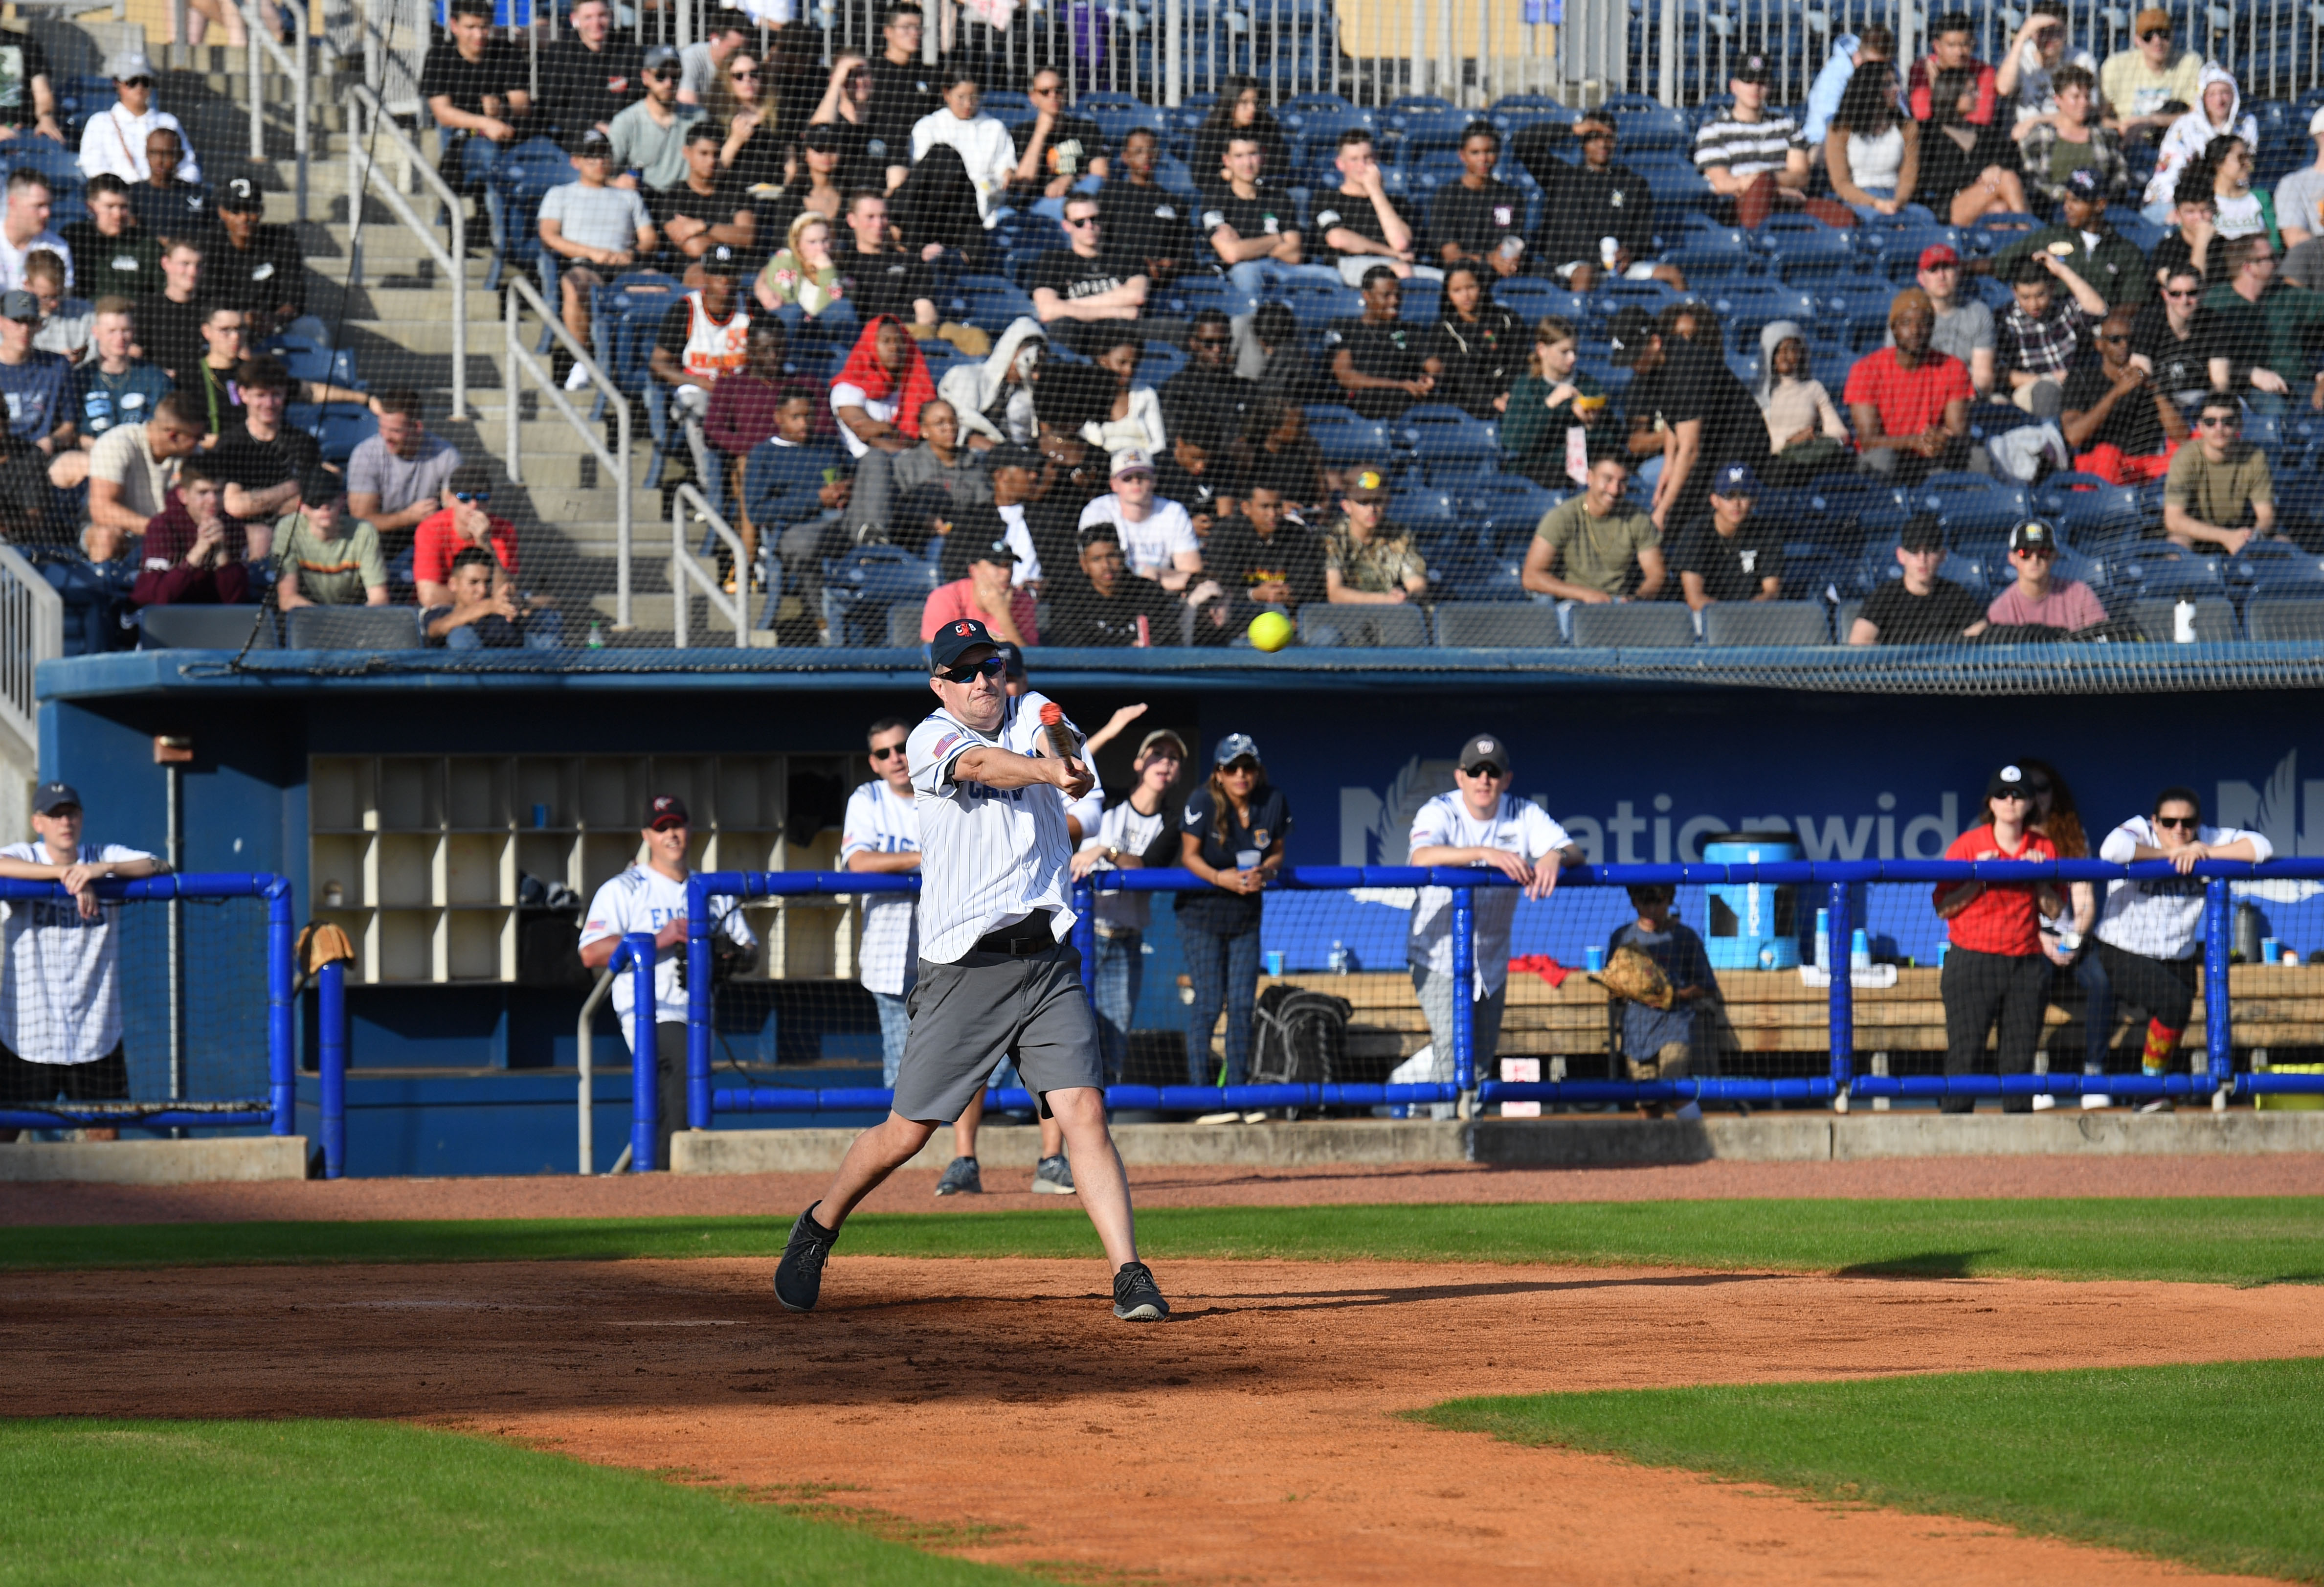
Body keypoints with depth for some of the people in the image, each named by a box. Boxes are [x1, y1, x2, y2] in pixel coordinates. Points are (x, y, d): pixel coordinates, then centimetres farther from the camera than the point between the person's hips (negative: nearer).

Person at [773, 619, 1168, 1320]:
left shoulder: (1031, 718, 14)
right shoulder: (931, 740, -3)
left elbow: (1055, 745, -5)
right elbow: (981, 765, -23)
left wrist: (1058, 752, -28)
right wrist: (1051, 773, -41)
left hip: (1047, 964, 3)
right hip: (963, 968, -3)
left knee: (1084, 1111, -11)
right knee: (906, 1132, 2)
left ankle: (1129, 1274, -13)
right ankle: (818, 1230, 26)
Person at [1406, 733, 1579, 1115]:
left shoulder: (1523, 815, -2)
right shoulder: (1438, 813, -13)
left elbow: (1573, 851, -11)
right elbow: (1422, 858, -34)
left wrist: (1554, 856, -37)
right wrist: (1487, 854, -47)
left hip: (1491, 958, 4)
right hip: (1439, 954, -4)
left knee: (1481, 1061, 10)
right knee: (1450, 1046, -20)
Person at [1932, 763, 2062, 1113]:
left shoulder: (2044, 850, 9)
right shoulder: (1967, 845, 0)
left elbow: (2054, 910, 8)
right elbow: (1943, 907, -3)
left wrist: (2041, 879, -7)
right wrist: (1978, 879, -15)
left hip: (2026, 964, 3)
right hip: (1972, 963, -3)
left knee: (2021, 1057, 3)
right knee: (1964, 1054, -7)